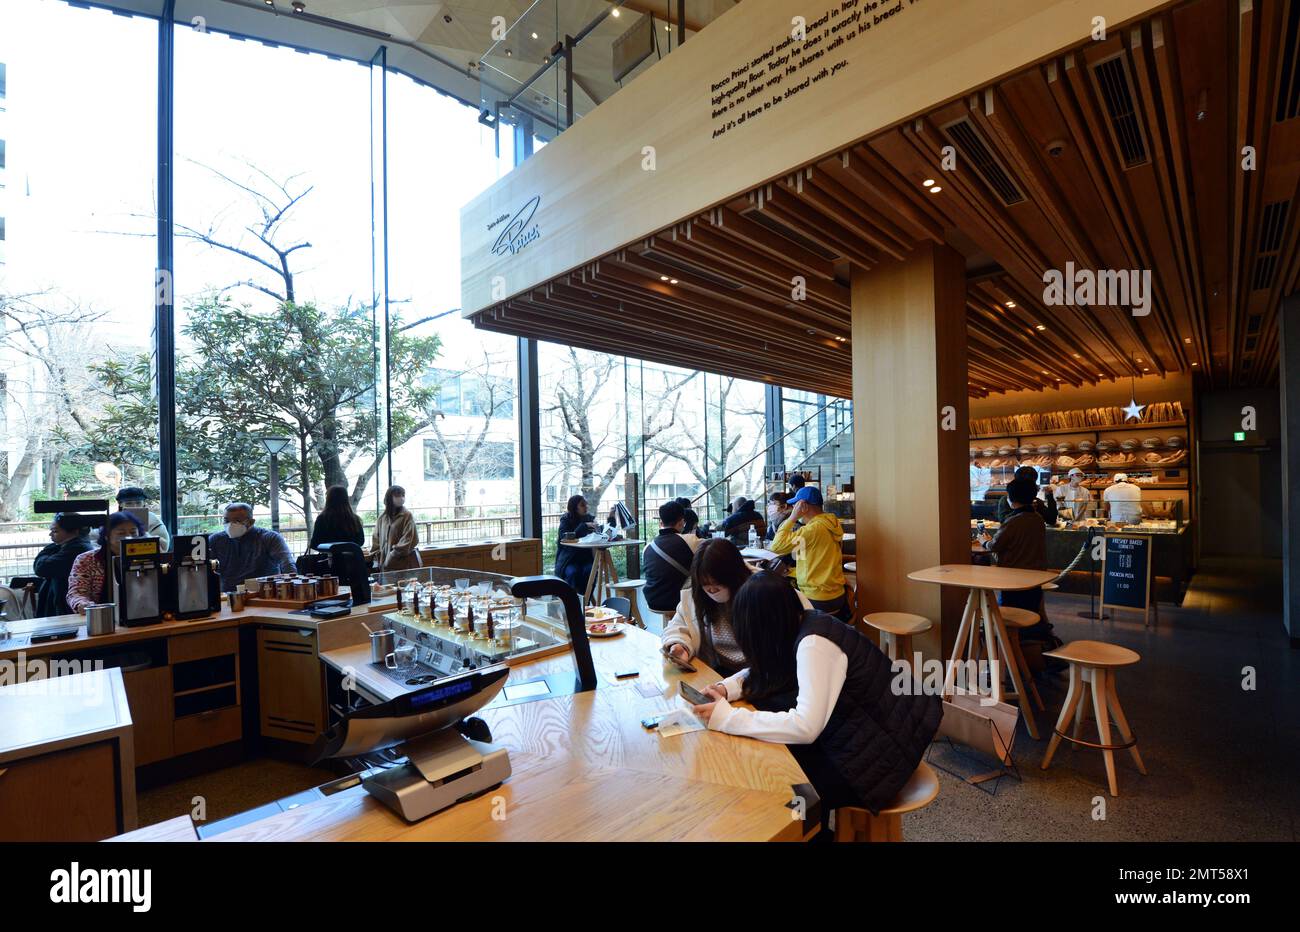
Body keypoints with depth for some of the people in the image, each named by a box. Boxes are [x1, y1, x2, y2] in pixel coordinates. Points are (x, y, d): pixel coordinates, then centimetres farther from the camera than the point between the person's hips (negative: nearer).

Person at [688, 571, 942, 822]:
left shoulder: (814, 643, -30)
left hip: (884, 748, -8)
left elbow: (805, 728, -38)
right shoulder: (800, 624, -4)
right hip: (860, 729, 8)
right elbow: (762, 671, 9)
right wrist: (726, 688, -10)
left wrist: (726, 717, -32)